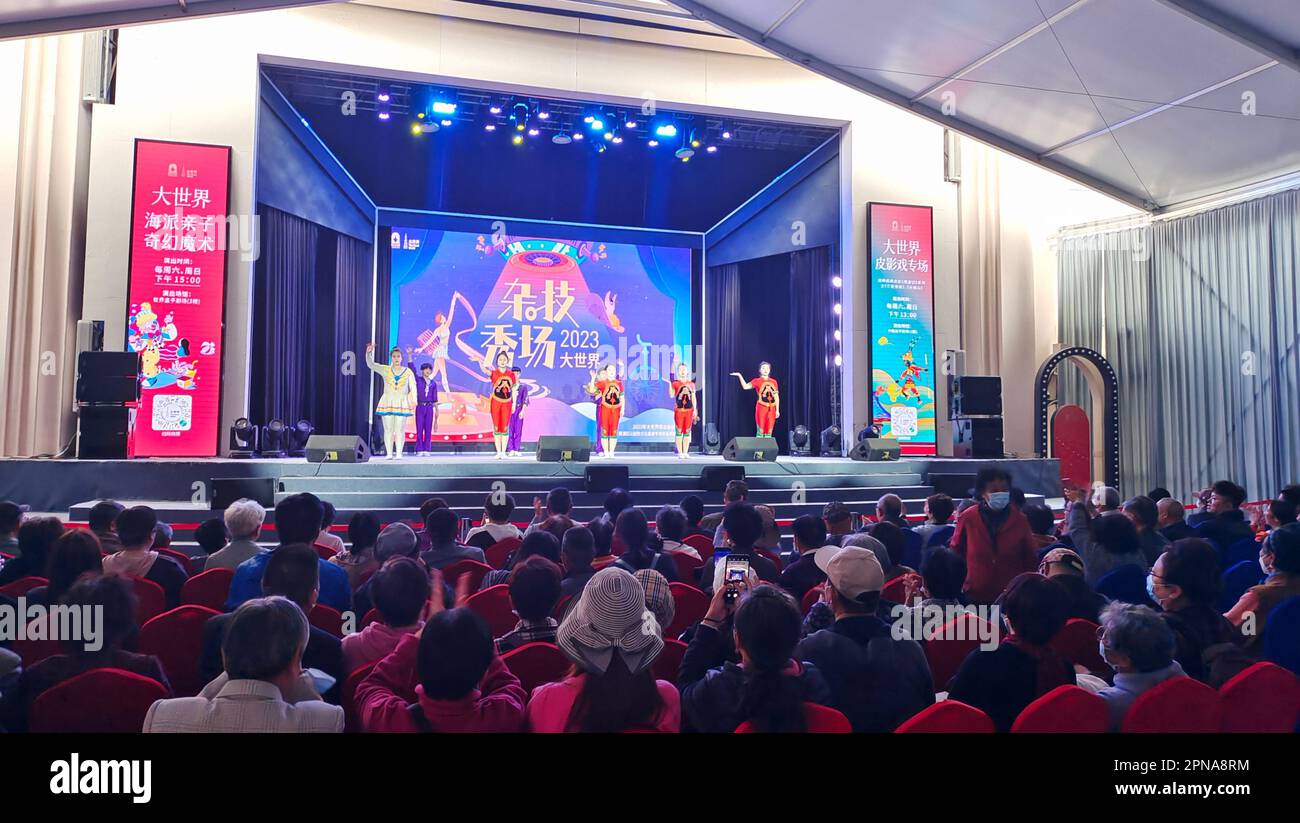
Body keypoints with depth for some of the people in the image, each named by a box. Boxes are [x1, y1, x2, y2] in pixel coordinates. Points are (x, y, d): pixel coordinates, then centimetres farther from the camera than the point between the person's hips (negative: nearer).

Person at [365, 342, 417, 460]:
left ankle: (399, 453, -1)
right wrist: (369, 352, -22)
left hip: (402, 403, -1)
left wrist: (413, 400, -13)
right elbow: (370, 364, -5)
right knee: (388, 429, -1)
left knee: (400, 430, -3)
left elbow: (413, 388, 1)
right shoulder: (385, 370, 7)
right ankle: (389, 453, 3)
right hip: (387, 403, 1)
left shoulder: (408, 372, 6)